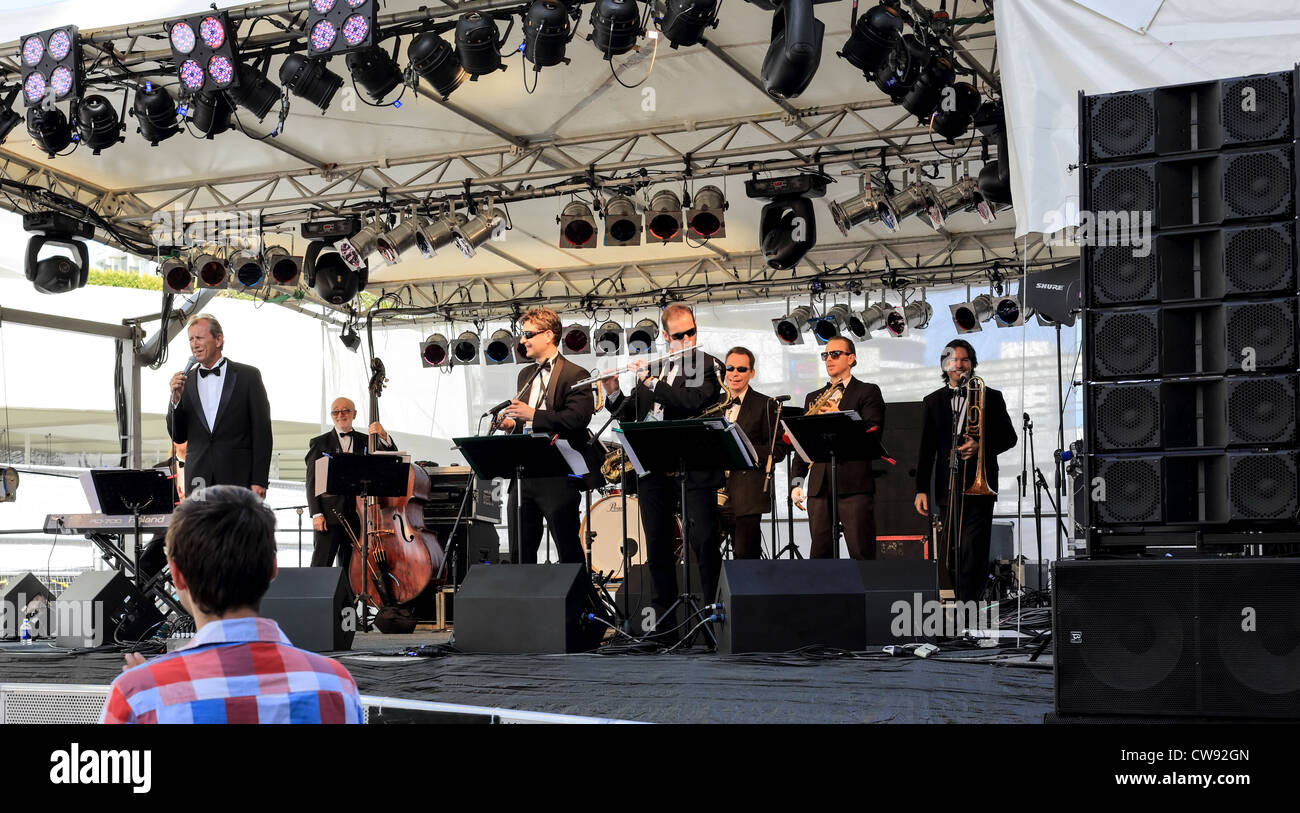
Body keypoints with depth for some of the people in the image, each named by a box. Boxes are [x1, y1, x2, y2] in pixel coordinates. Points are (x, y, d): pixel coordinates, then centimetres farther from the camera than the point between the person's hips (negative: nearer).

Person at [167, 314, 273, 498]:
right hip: (198, 481, 3)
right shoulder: (186, 382, 12)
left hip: (238, 479, -3)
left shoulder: (248, 376, 2)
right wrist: (176, 398, -4)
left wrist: (259, 481, -7)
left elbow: (262, 432, 0)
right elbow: (178, 437, 12)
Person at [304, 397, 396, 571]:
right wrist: (316, 514, -7)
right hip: (328, 514, -2)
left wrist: (384, 437, -17)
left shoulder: (366, 442, 14)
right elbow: (311, 482, 4)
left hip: (357, 515, 2)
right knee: (320, 567, -7)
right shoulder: (318, 443, 9)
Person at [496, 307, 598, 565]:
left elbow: (578, 418, -19)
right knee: (521, 548, 10)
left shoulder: (575, 375, -6)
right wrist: (512, 423, 6)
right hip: (524, 474, 8)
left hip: (558, 475, -8)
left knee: (568, 548, -3)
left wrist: (532, 414, -22)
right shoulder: (525, 375, 19)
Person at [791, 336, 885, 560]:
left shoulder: (868, 392, 7)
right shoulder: (813, 398, 21)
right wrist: (797, 481, 8)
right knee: (820, 553, 3)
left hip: (854, 484, -5)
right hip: (819, 486, 5)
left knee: (861, 553, -8)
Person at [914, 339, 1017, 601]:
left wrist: (981, 446, -12)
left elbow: (1009, 437, 8)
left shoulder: (991, 398, 7)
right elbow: (926, 449, 10)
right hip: (947, 486, 3)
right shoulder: (933, 402, 12)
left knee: (973, 552, -9)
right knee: (949, 558, 5)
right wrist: (921, 489, 3)